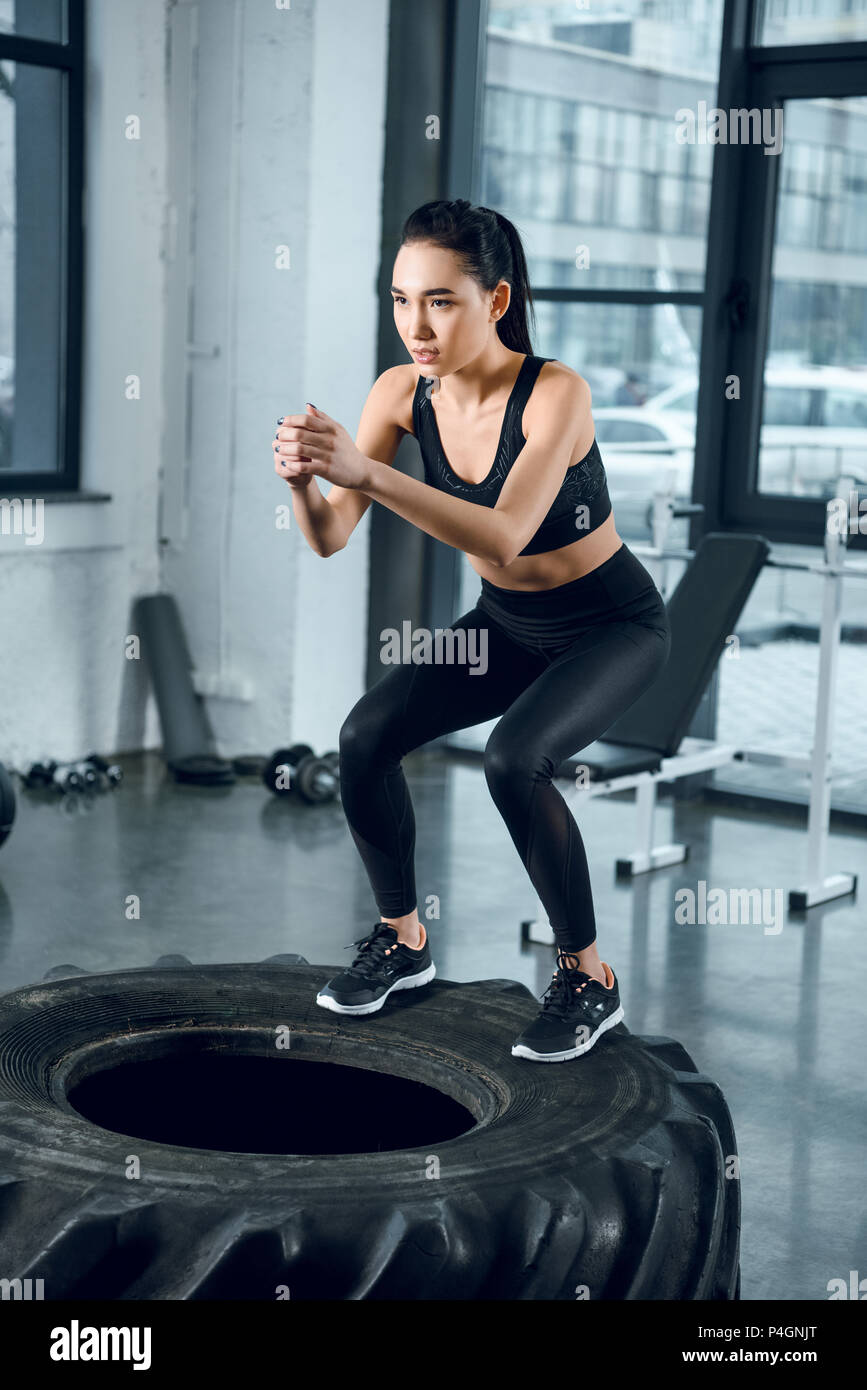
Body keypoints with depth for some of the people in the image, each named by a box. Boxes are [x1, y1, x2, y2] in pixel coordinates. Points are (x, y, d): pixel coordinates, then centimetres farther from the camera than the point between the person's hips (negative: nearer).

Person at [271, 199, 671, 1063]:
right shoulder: (402, 393, -14)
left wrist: (366, 473, -52)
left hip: (613, 626, -5)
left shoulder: (555, 393, -29)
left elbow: (503, 537, -42)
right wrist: (303, 481, -40)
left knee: (514, 760, -29)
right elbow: (330, 540, -18)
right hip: (505, 625, 6)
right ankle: (403, 941, 11)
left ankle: (588, 981, -8)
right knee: (365, 737, -13)